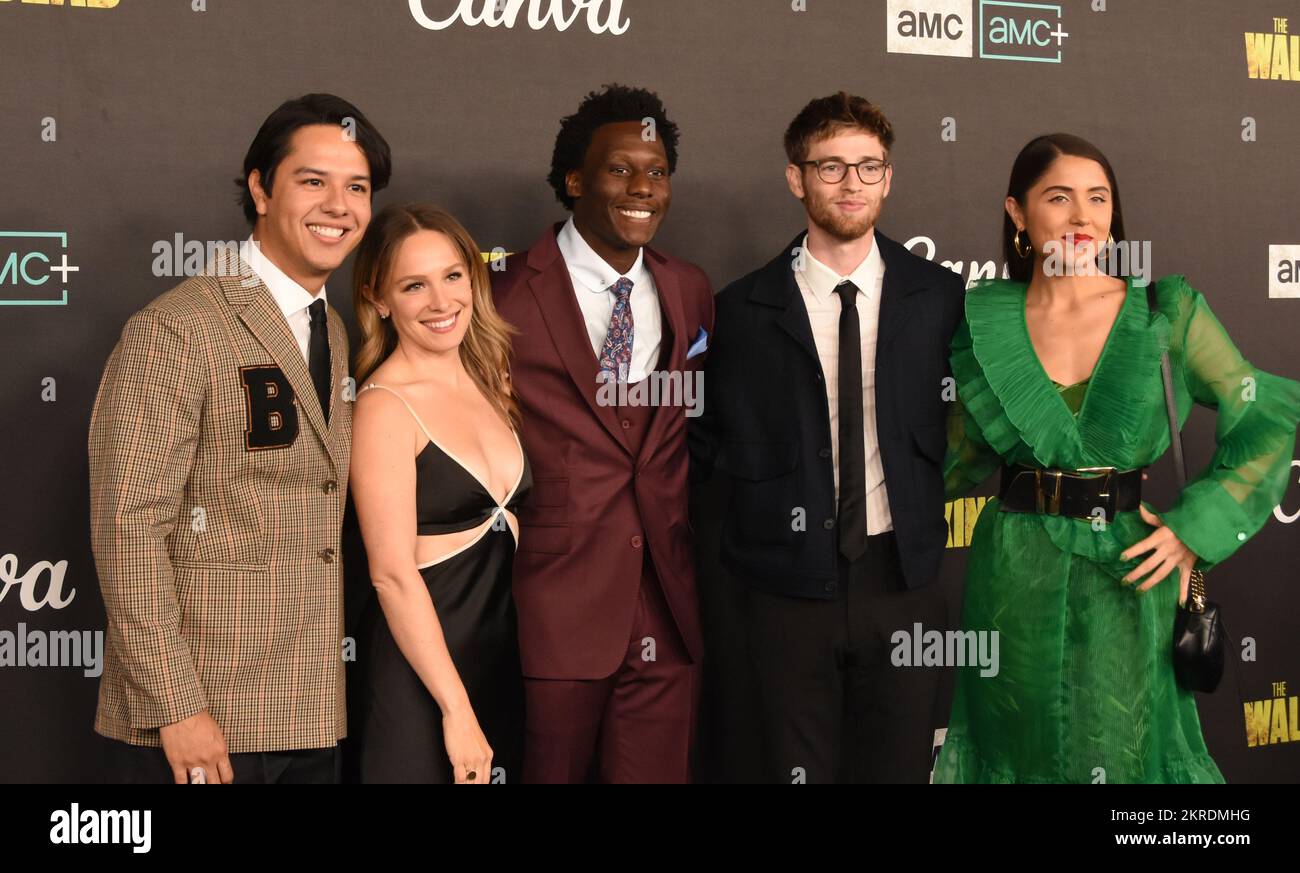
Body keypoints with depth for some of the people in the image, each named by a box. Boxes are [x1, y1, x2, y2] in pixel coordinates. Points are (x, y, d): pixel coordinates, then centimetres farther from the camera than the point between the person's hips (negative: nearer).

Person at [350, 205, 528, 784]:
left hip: (504, 649, 7)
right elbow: (393, 573, -18)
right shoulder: (384, 407, -14)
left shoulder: (492, 378, 7)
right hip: (420, 660, -7)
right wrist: (456, 708, -19)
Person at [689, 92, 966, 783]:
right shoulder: (744, 310, -1)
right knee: (801, 769, 10)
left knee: (901, 767, 11)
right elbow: (714, 443, 2)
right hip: (791, 587, -1)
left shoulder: (938, 297, 2)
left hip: (902, 581, 1)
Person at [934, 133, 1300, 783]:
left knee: (1120, 750, 9)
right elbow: (963, 460, 9)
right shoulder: (983, 322, 0)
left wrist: (1195, 529, -8)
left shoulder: (1167, 311, -3)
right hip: (1016, 580, 1)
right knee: (1024, 746, 13)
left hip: (1127, 578, -1)